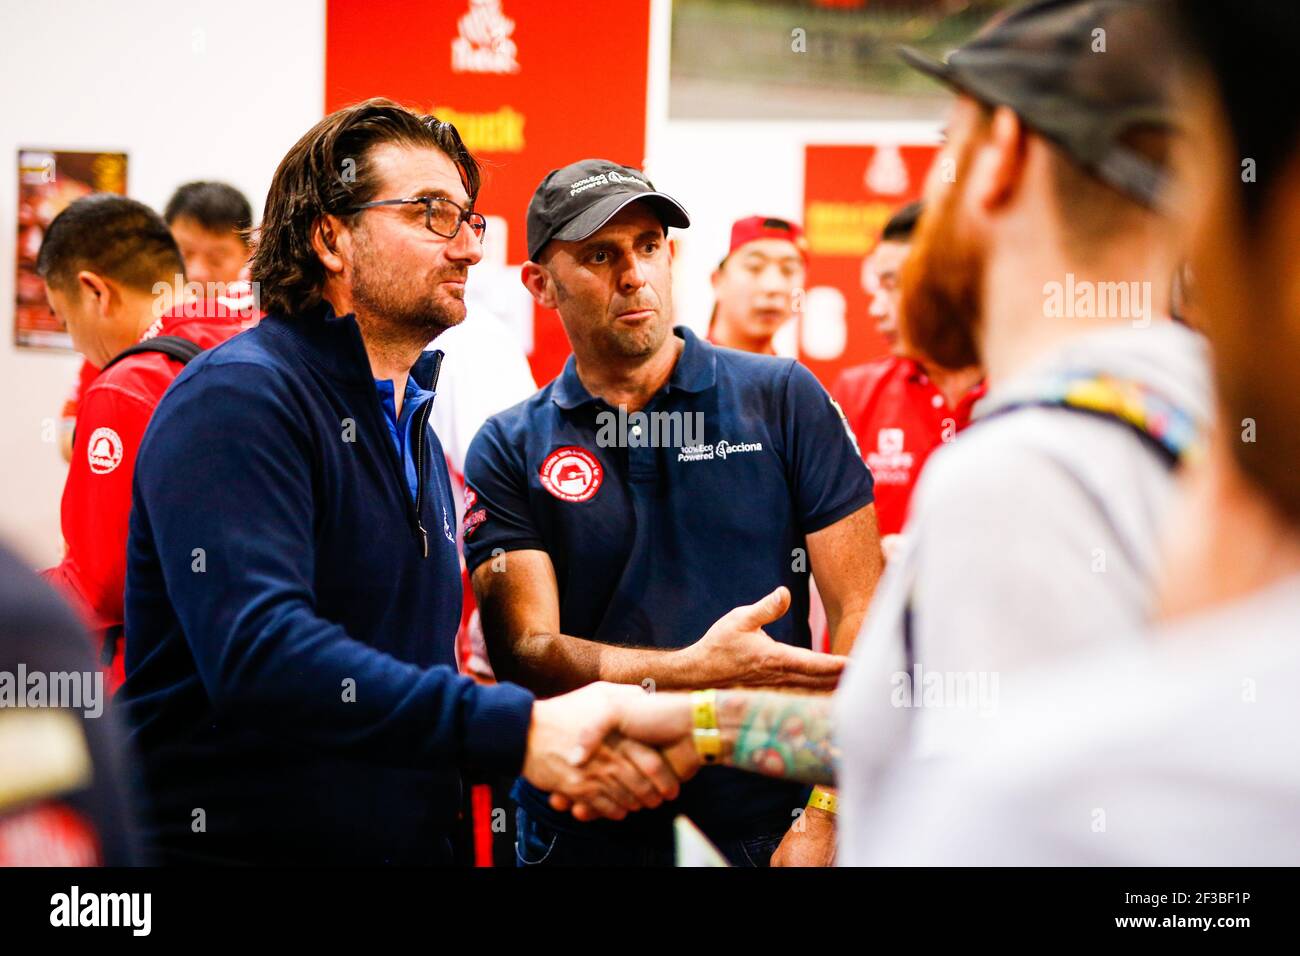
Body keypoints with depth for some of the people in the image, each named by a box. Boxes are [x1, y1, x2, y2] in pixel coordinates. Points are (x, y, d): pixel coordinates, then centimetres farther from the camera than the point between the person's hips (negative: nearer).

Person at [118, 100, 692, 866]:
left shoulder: (412, 428, 15)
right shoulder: (238, 398, -14)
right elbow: (259, 652, -28)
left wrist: (574, 746, -2)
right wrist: (518, 731, -32)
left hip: (408, 844, 8)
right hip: (233, 842, -8)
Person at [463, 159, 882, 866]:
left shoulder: (782, 398, 1)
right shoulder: (509, 451, 2)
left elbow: (860, 610, -3)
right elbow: (524, 650, -9)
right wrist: (691, 672, -27)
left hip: (761, 822, 0)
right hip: (580, 834, 0)